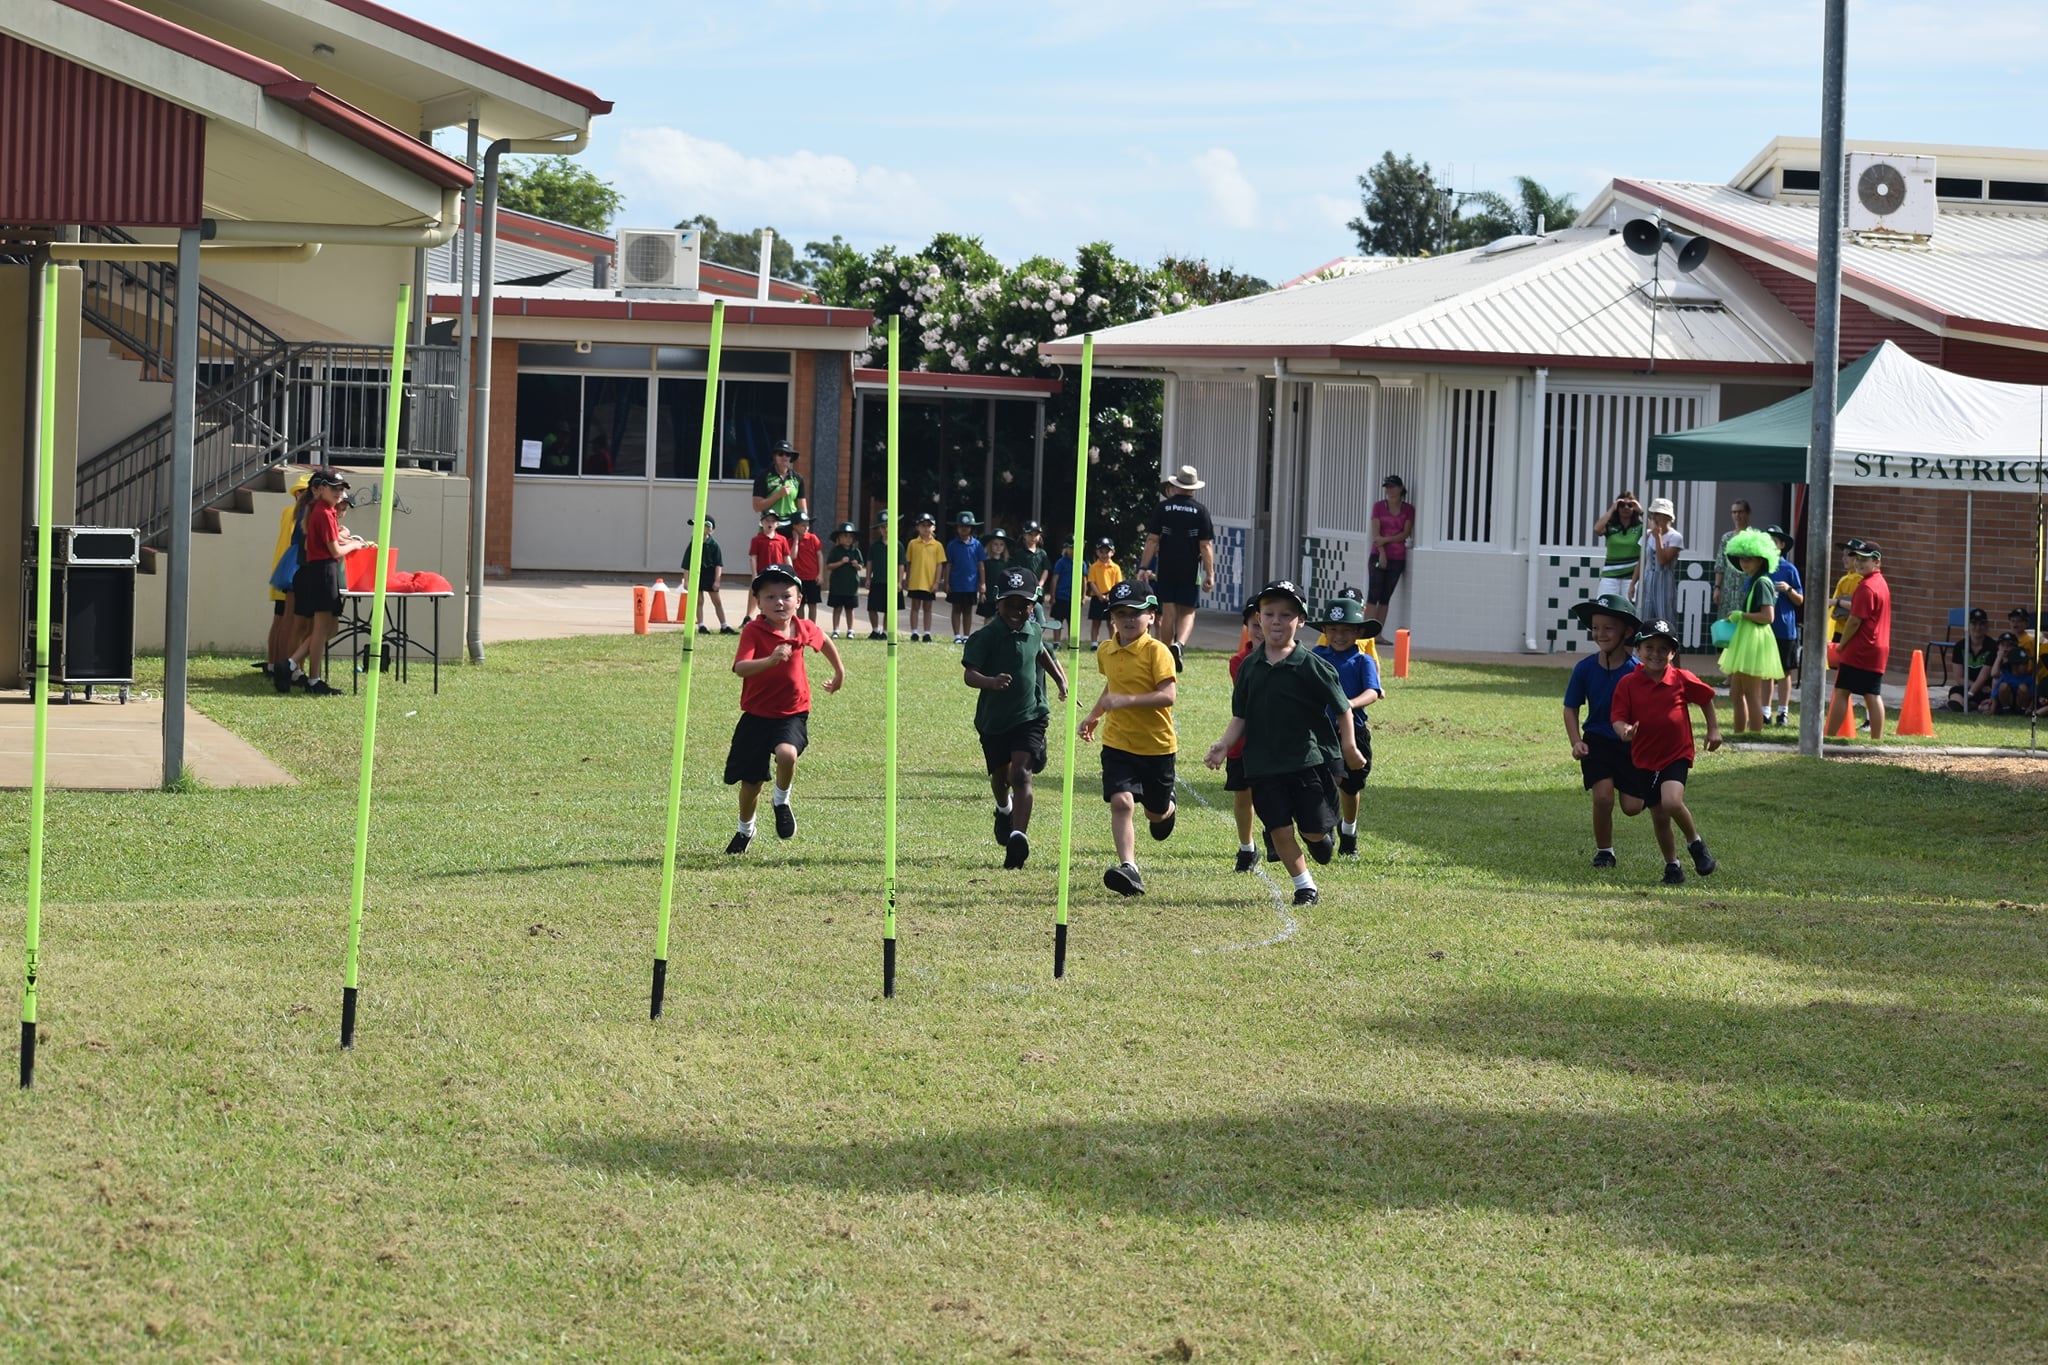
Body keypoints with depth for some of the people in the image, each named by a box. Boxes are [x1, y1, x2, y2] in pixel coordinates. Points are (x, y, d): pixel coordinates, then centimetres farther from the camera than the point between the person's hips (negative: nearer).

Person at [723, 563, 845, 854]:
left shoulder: (805, 629, -4)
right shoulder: (753, 631, -16)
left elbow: (823, 642, 22)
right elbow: (740, 667, -33)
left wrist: (839, 672, 32)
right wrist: (770, 660, -49)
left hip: (792, 713, 1)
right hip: (757, 715, -1)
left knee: (786, 754, -31)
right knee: (751, 782, 10)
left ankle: (781, 801, 0)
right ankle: (745, 830, 39)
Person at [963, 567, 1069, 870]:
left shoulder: (1034, 631, -1)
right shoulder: (985, 637, -16)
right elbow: (969, 674, -26)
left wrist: (1062, 683, 19)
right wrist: (990, 681, -46)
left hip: (1029, 716, 0)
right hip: (993, 718, 0)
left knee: (1021, 772, -19)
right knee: (1000, 775, 20)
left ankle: (1019, 835, -28)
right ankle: (1004, 809, 55)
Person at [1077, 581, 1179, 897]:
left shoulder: (1157, 652, -15)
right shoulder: (1106, 651, 5)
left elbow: (1167, 696, -24)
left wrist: (1126, 700, -32)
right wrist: (1094, 715, 19)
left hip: (1156, 744, -3)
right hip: (1117, 743, 3)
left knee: (1156, 812, 14)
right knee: (1121, 802, -17)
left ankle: (1168, 807, 52)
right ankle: (1128, 869, -21)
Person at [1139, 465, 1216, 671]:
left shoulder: (1162, 508, 1)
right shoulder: (1200, 511, -1)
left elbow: (1152, 540, -2)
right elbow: (1206, 546, -5)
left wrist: (1144, 568, 0)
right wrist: (1210, 573, -2)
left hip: (1165, 569, 1)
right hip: (1190, 570, -1)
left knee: (1168, 612, 6)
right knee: (1187, 611, 7)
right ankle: (1180, 643, -19)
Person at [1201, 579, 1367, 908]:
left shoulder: (1310, 665, -7)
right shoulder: (1250, 666, 5)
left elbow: (1342, 708, -2)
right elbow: (1240, 717, 10)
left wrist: (1349, 747, -6)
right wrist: (1223, 744, -5)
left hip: (1308, 760, -3)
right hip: (1264, 764, 3)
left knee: (1314, 829, -1)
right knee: (1280, 829, -2)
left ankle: (1320, 834, 36)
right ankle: (1305, 886, 13)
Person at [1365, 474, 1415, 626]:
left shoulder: (1408, 510, 5)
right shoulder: (1379, 506, 4)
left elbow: (1406, 533, -2)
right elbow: (1376, 532, -2)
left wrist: (1386, 539, -13)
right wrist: (1381, 553, -12)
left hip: (1397, 558, 1)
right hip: (1379, 555, -1)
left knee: (1385, 598, 4)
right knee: (1373, 596, -8)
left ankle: (1378, 633, 6)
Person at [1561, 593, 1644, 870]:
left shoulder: (1637, 671, -14)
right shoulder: (1585, 668, -6)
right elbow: (1571, 708, 4)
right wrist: (1576, 742, -7)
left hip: (1632, 743, -1)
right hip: (1597, 741, 1)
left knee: (1632, 807, -5)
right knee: (1603, 796, -18)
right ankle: (1603, 851, 5)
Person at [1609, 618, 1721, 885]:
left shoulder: (1681, 679, -6)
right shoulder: (1628, 684, -6)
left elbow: (1706, 699, 11)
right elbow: (1618, 717, -7)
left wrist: (1714, 729, 13)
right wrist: (1624, 730, -29)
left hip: (1677, 754, -2)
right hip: (1644, 759, 2)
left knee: (1671, 801, -25)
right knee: (1659, 817, 8)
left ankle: (1695, 843, 1)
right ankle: (1672, 866, 27)